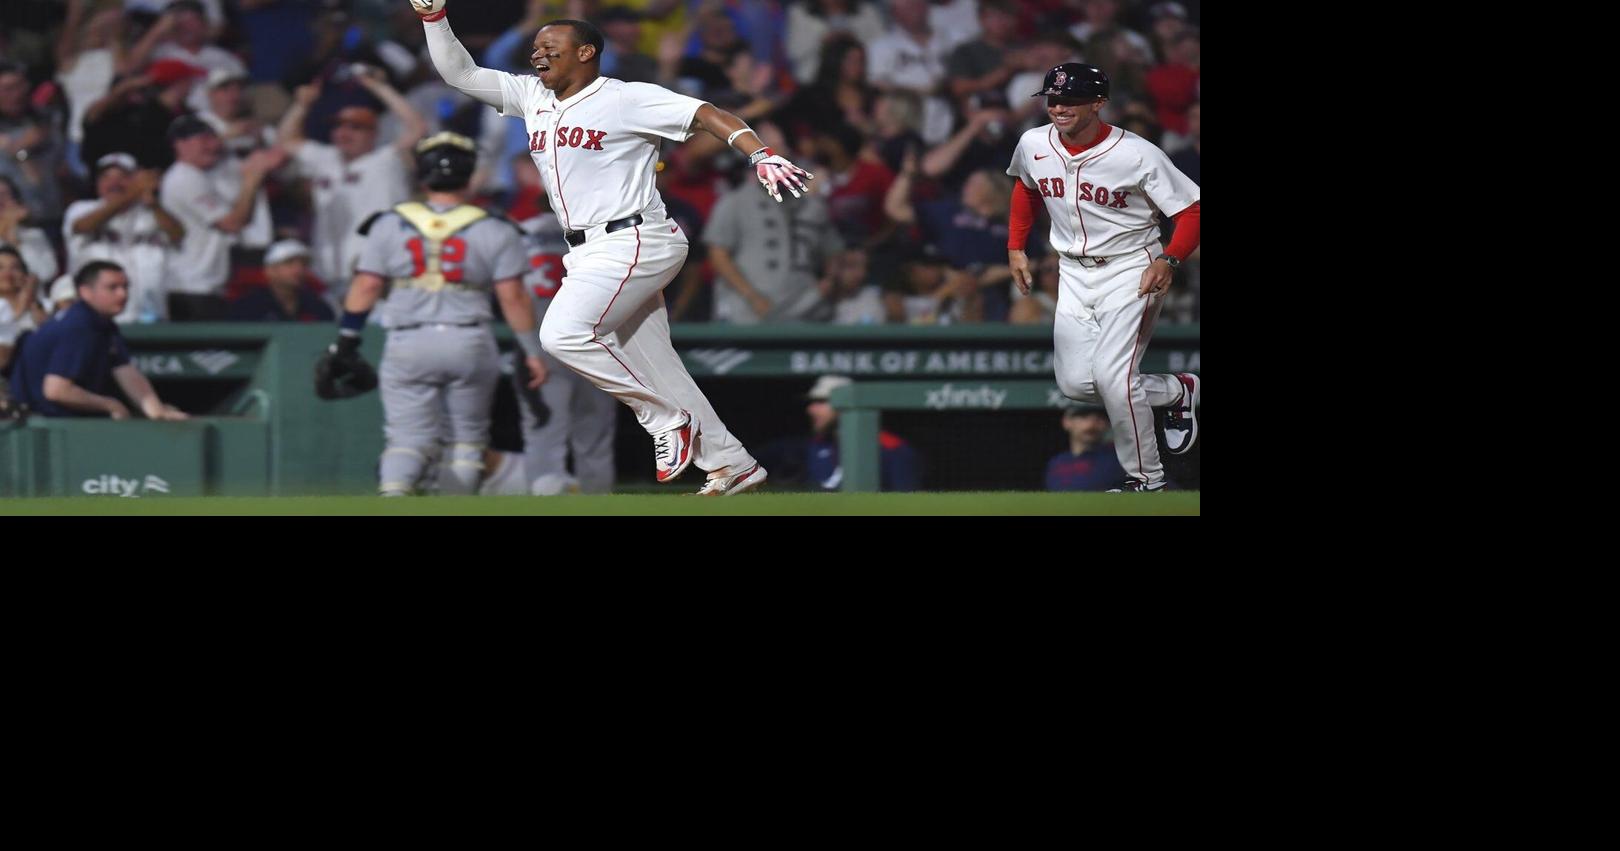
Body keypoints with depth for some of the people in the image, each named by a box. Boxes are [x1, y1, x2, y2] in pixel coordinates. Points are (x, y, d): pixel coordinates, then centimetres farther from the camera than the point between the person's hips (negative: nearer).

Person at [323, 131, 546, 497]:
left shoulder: (390, 224, 4)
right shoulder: (494, 231, 1)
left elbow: (365, 288, 3)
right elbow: (512, 297, -1)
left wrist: (346, 342, 11)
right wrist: (532, 351, 6)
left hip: (408, 343, 1)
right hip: (470, 342, -1)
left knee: (409, 440, -1)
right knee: (467, 437, 16)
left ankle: (391, 497, -30)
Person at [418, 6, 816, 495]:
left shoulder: (627, 100, -8)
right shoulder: (531, 98, 12)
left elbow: (707, 116, -14)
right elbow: (458, 72, 15)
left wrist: (761, 156, -28)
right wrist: (434, 16, 2)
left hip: (632, 243, -8)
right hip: (587, 252, 8)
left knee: (565, 333, -24)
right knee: (653, 367, 8)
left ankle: (667, 419, -11)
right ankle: (732, 465, 16)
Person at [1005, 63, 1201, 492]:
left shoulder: (1137, 155, -21)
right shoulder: (1034, 145, -5)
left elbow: (1190, 211, -16)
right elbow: (1026, 187, 20)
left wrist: (1168, 260, -31)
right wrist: (1016, 246, 15)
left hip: (1130, 268, -6)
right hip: (1074, 274, 6)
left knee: (1111, 377, -19)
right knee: (1076, 384, -2)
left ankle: (1146, 477, 0)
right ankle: (1177, 391, 22)